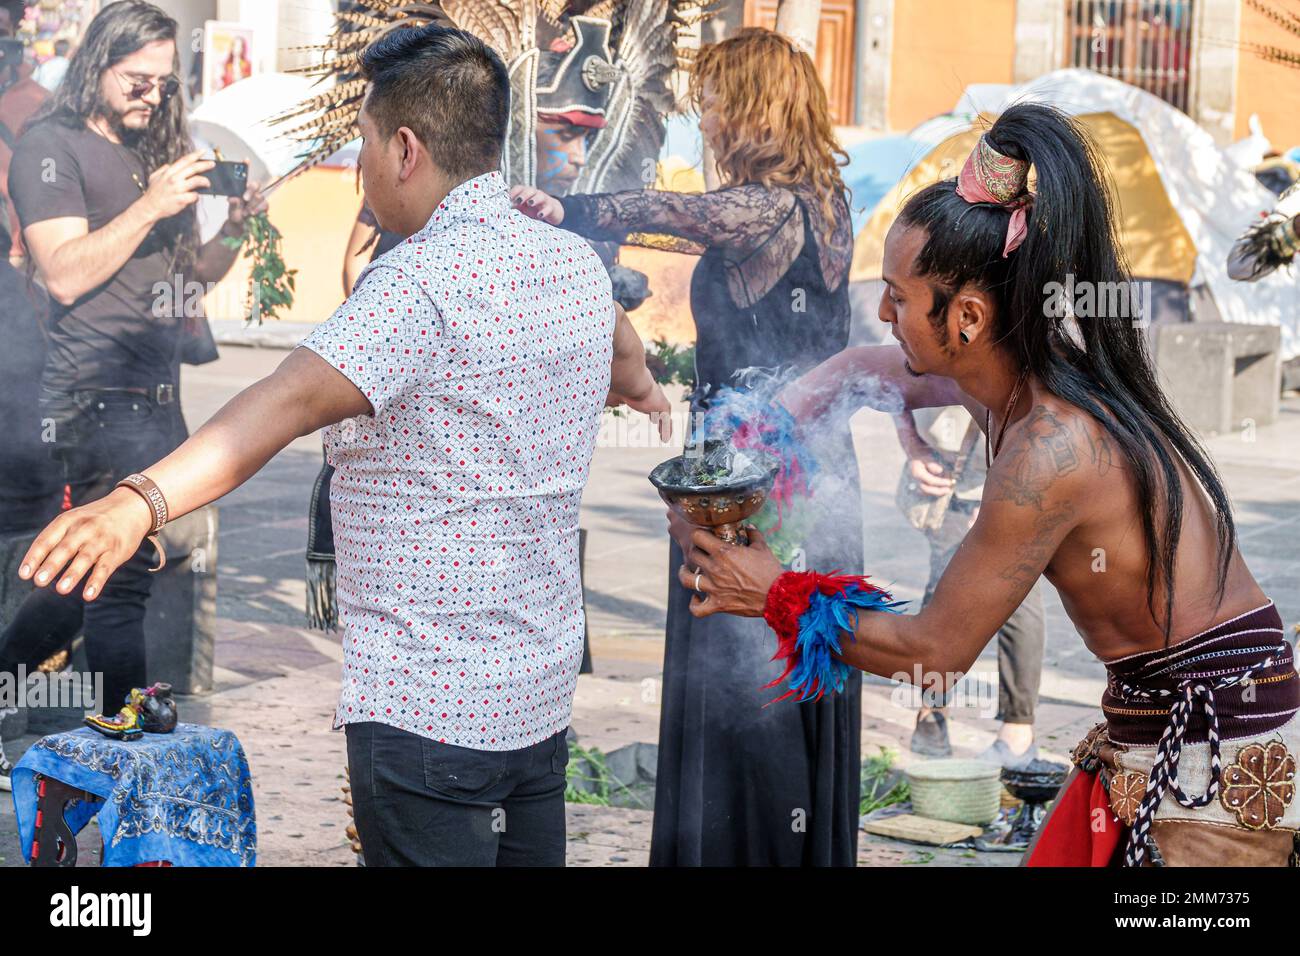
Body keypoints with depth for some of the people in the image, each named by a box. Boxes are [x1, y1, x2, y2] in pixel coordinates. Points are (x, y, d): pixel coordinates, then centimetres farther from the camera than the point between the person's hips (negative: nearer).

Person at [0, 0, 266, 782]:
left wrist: (235, 228, 3)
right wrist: (149, 206, -18)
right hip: (98, 395, -8)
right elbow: (65, 273, -15)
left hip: (154, 392, 8)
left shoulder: (153, 152, 18)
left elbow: (196, 268, 22)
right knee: (122, 578, -9)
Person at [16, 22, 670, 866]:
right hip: (544, 690, 9)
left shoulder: (426, 279, -19)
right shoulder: (576, 261, 8)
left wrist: (142, 502, -47)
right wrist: (640, 385, 58)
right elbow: (620, 350, 33)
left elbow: (292, 400, -35)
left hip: (431, 708, -9)